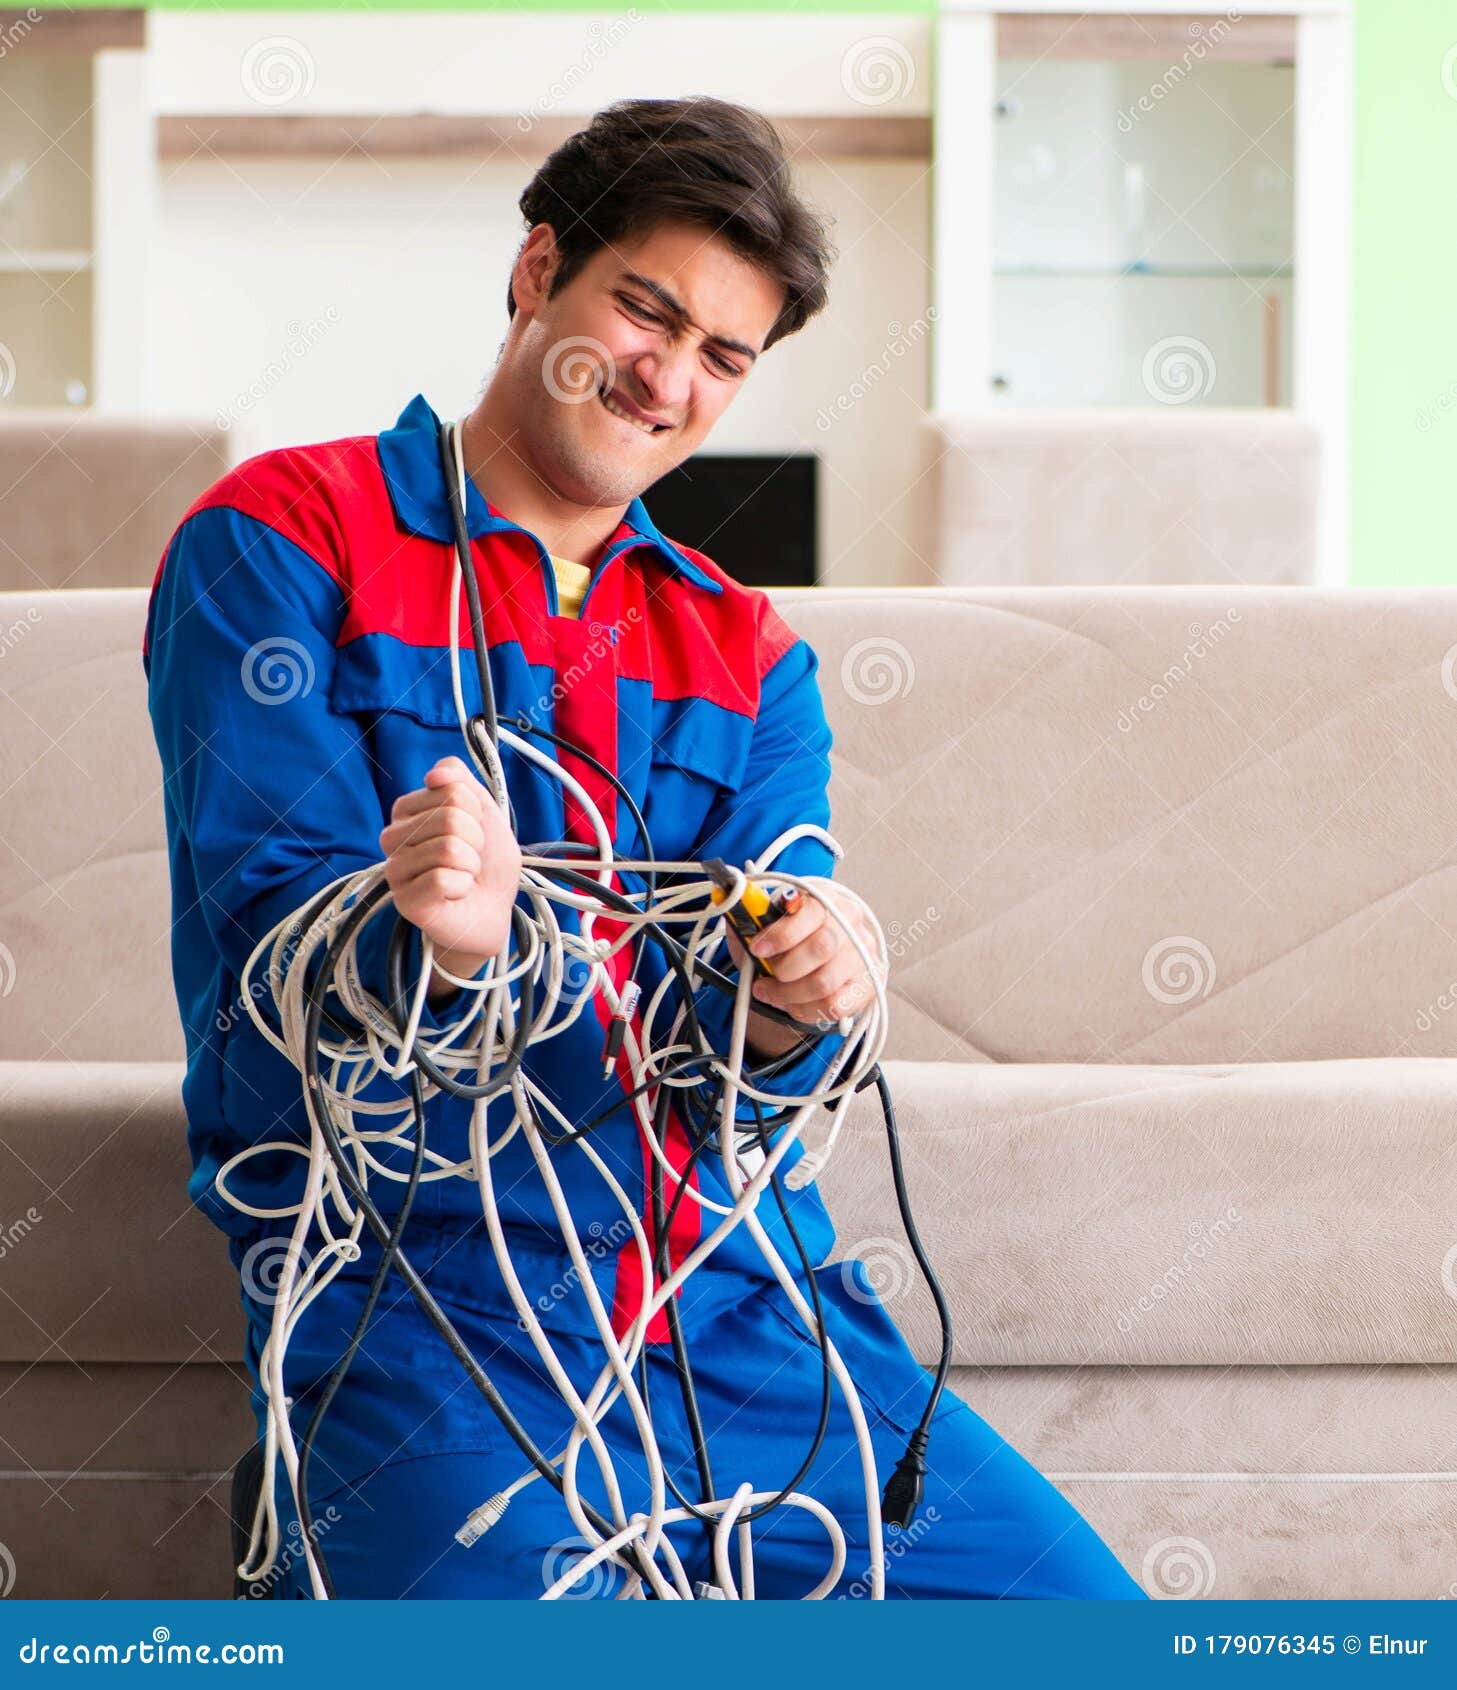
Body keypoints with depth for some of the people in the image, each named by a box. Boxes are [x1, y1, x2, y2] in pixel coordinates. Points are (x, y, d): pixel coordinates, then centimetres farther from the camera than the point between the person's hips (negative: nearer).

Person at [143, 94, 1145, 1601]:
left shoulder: (747, 653, 18)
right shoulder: (281, 544, 5)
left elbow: (740, 1035, 7)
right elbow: (274, 922, -6)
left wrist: (791, 1010, -18)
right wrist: (439, 936, -29)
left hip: (736, 1297, 5)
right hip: (423, 1284, -5)